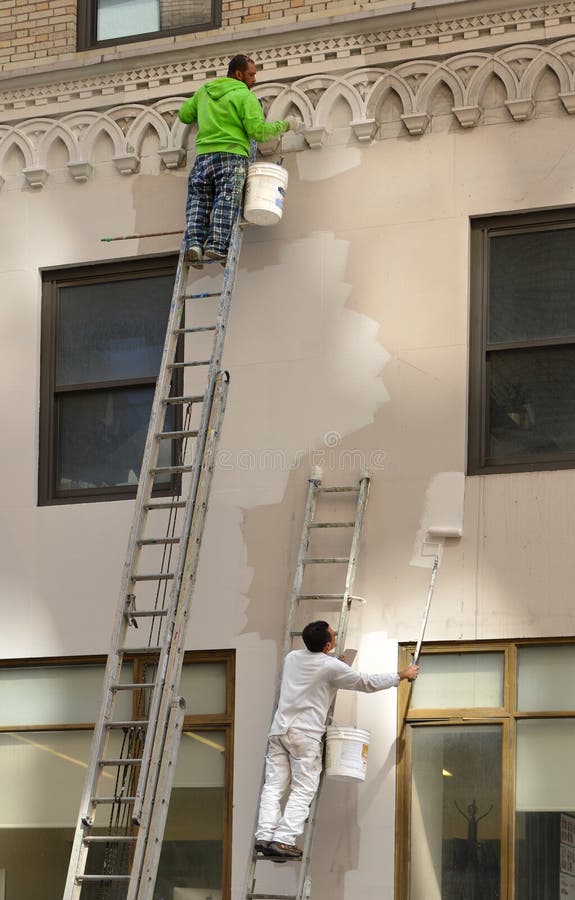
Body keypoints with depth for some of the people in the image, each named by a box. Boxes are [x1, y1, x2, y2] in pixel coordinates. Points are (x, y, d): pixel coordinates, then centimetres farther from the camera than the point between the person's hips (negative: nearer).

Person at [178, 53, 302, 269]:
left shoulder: (204, 91, 20)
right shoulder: (244, 95, 2)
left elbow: (184, 115, 26)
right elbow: (258, 130, -5)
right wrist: (285, 125, 8)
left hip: (203, 155, 5)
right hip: (232, 156, -4)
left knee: (198, 202, 0)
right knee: (227, 202, -13)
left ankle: (194, 242, -21)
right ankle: (216, 245, -29)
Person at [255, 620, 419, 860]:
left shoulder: (292, 657, 10)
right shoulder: (331, 667, -8)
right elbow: (367, 683, 0)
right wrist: (402, 676, 13)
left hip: (279, 730, 6)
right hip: (305, 734, -6)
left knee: (273, 786, 5)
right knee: (303, 790, -2)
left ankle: (264, 836, -6)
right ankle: (283, 840, -13)